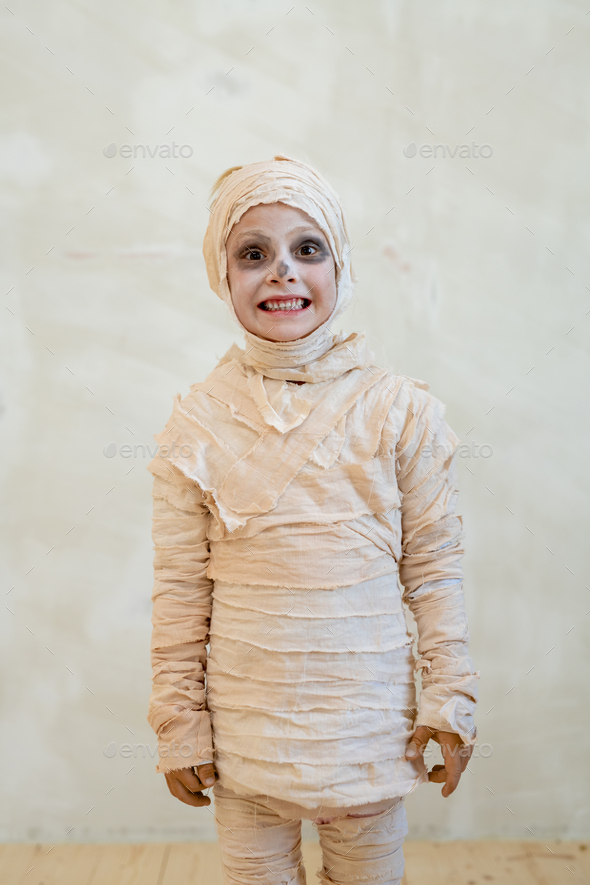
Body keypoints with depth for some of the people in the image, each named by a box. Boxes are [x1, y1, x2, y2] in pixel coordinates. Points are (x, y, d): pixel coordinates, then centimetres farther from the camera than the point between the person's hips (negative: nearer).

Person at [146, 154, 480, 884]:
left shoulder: (403, 412, -7)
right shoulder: (195, 424, -6)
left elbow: (434, 570, -2)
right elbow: (179, 588, -1)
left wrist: (449, 701, -1)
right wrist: (178, 724, 1)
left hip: (369, 726, 0)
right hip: (244, 726, 1)